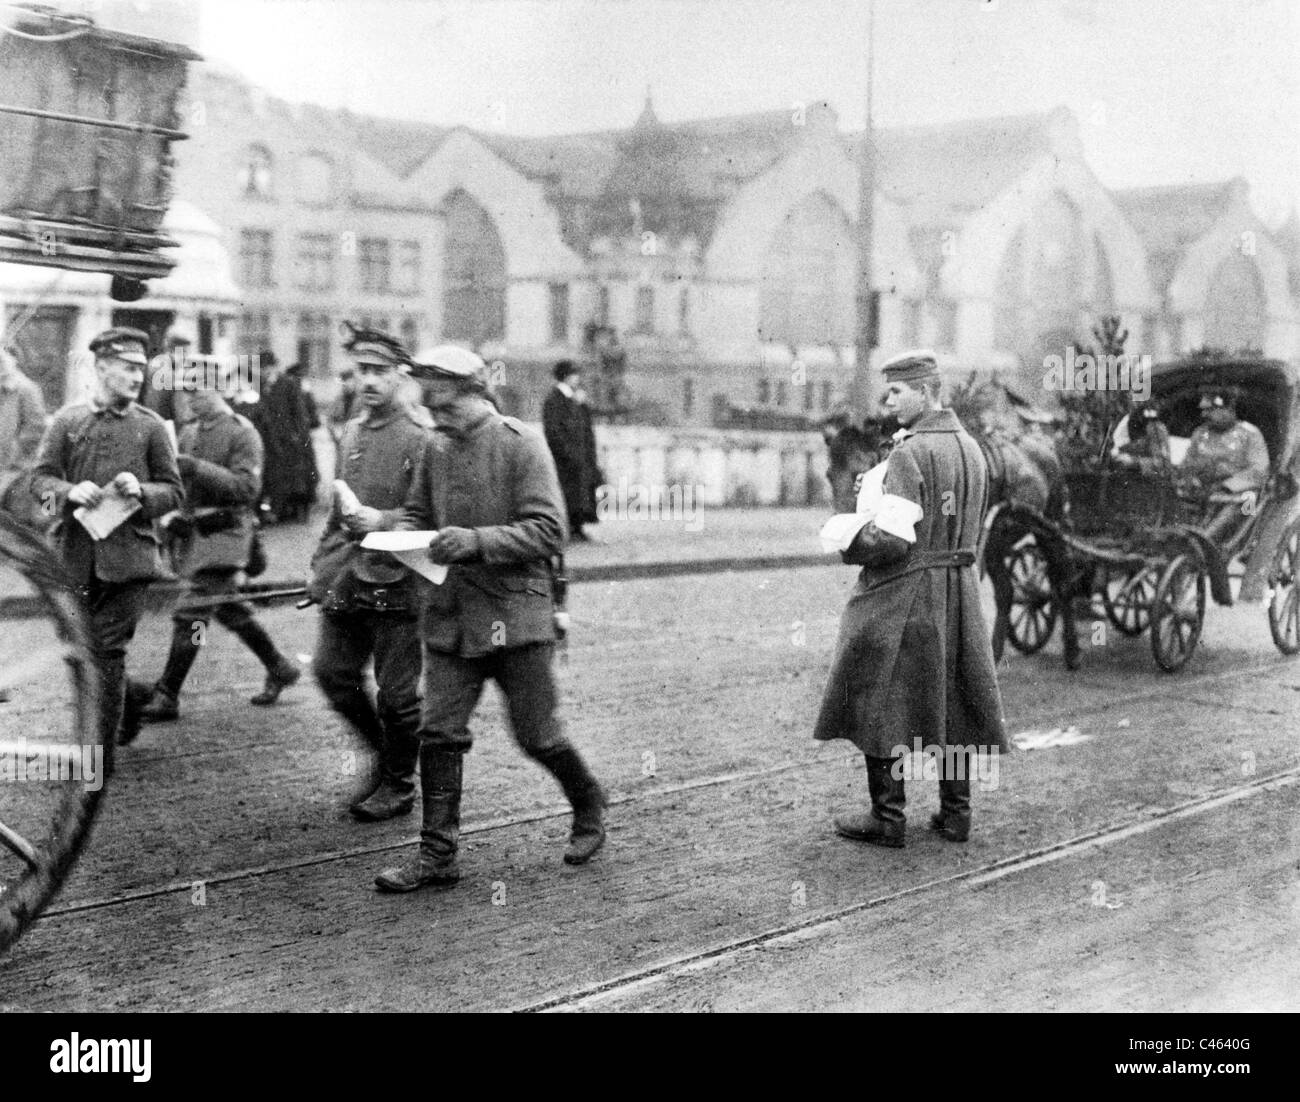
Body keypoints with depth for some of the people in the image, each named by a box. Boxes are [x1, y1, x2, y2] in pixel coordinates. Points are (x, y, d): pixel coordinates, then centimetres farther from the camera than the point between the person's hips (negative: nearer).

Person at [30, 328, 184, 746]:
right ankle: (134, 710, 34)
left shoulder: (150, 426, 2)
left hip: (127, 557, -2)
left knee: (109, 651, -3)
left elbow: (174, 490, 5)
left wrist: (141, 491, -15)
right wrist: (70, 491, -16)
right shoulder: (67, 420, 4)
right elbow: (40, 478, 4)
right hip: (74, 553, 2)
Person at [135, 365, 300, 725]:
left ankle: (166, 697, -5)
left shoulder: (243, 433, -9)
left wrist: (196, 468, -25)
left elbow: (247, 487, -20)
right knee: (230, 609, 16)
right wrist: (174, 515, 0)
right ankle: (280, 669, 31)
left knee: (191, 615, -10)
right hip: (193, 533, 8)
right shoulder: (188, 433, 13)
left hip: (223, 534, -8)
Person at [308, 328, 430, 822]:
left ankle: (399, 786, 20)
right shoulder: (351, 431, 13)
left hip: (397, 582, -7)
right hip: (348, 582, 7)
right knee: (331, 671, 5)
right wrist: (322, 566, 20)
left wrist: (383, 521, -25)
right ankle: (384, 757, 26)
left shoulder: (420, 435, -10)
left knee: (396, 693, 2)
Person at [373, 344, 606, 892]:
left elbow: (547, 532, -15)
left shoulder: (521, 443, -10)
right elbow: (415, 513, 20)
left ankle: (588, 807, 32)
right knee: (438, 732, -1)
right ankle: (437, 854, 8)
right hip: (451, 615, 5)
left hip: (514, 615, -5)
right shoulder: (437, 449, 8)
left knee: (536, 735, 4)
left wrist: (476, 541, -25)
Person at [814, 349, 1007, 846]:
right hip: (959, 588, 8)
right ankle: (956, 812, 19)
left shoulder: (908, 455, -18)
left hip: (903, 595, -8)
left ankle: (888, 818, 6)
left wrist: (846, 536, -4)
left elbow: (893, 542, -22)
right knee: (953, 703, 14)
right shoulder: (971, 450, 8)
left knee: (881, 703, 3)